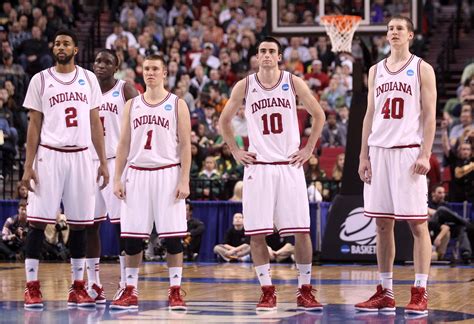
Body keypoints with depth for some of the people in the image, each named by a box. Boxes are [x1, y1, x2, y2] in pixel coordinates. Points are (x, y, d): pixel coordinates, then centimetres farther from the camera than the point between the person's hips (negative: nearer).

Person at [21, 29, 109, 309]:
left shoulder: (89, 79, 9)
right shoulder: (40, 80, 3)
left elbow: (95, 123, 11)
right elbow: (34, 124, 3)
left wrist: (103, 162, 5)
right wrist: (28, 166, -4)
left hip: (81, 156, 2)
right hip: (49, 155, -2)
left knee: (80, 223, 4)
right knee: (38, 221, -5)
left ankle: (78, 288, 10)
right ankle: (32, 287, -1)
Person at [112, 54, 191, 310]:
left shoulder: (177, 104, 2)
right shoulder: (132, 105, 11)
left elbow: (185, 145, -2)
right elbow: (124, 144, 12)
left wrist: (184, 181, -10)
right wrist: (117, 178, 4)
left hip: (167, 174, -3)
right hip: (137, 174, 3)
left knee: (173, 236, -3)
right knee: (132, 236, 2)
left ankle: (175, 291, 3)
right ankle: (131, 291, 9)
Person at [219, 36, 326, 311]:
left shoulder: (293, 82, 2)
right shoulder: (245, 86, 4)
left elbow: (319, 115, 10)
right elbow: (225, 120, 15)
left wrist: (308, 149, 4)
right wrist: (236, 152, 6)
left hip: (290, 166, -1)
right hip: (258, 166, 1)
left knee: (301, 231, -3)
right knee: (256, 233, -3)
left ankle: (305, 290, 7)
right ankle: (268, 291, 6)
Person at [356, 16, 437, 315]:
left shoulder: (422, 69, 1)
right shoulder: (376, 71, 15)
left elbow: (429, 115, -4)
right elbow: (370, 115, 15)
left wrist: (425, 154, -14)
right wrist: (364, 156, 8)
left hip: (409, 152, -5)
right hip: (379, 151, 5)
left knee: (417, 223, -5)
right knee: (383, 223, 6)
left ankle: (420, 293, -4)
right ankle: (385, 293, 11)